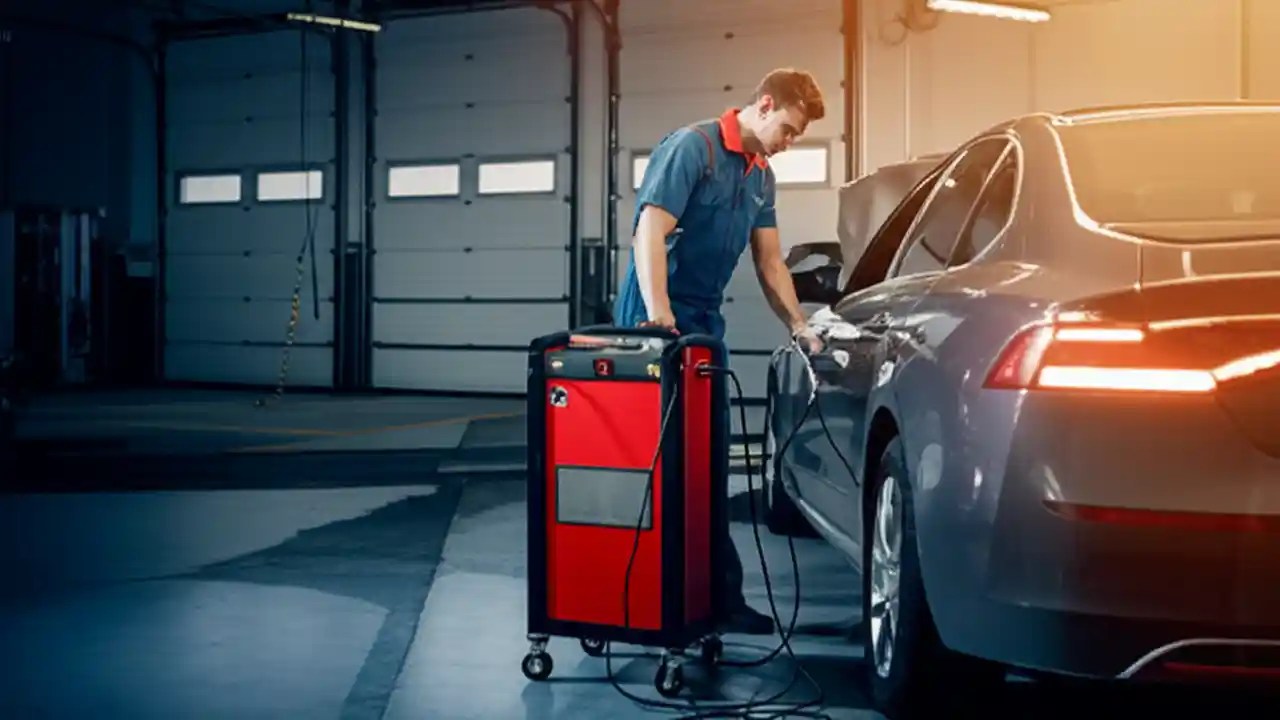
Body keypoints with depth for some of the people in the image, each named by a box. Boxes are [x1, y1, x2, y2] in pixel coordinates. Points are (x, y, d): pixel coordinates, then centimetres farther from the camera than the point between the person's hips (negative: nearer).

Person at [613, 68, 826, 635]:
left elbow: (769, 263, 22)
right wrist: (659, 320, -27)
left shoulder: (760, 176, 16)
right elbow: (650, 232, -19)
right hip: (659, 321, -9)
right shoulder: (692, 148, -10)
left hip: (704, 324, 9)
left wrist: (799, 328, 13)